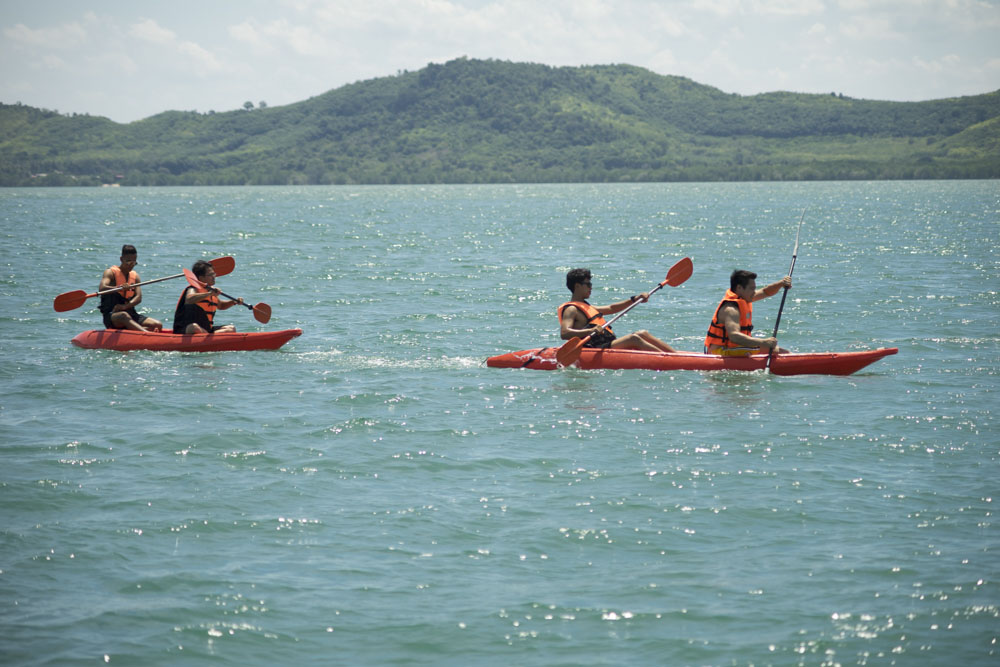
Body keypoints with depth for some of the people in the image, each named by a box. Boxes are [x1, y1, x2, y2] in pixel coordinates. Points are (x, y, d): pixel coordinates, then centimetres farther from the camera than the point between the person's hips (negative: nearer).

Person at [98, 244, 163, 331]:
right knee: (124, 316, -42)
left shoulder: (135, 276, 14)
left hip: (131, 314, 6)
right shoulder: (111, 272, 1)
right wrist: (120, 288, -38)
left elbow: (138, 298, 1)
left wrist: (125, 306, -20)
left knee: (158, 325, -12)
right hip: (111, 316, -6)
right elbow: (101, 288, -20)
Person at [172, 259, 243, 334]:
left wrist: (234, 302, 14)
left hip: (205, 330, 8)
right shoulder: (193, 289, -12)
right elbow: (189, 299, -39)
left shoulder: (211, 290, 13)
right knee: (194, 327, -42)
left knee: (231, 328, -3)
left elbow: (220, 306, 33)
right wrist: (209, 294, -45)